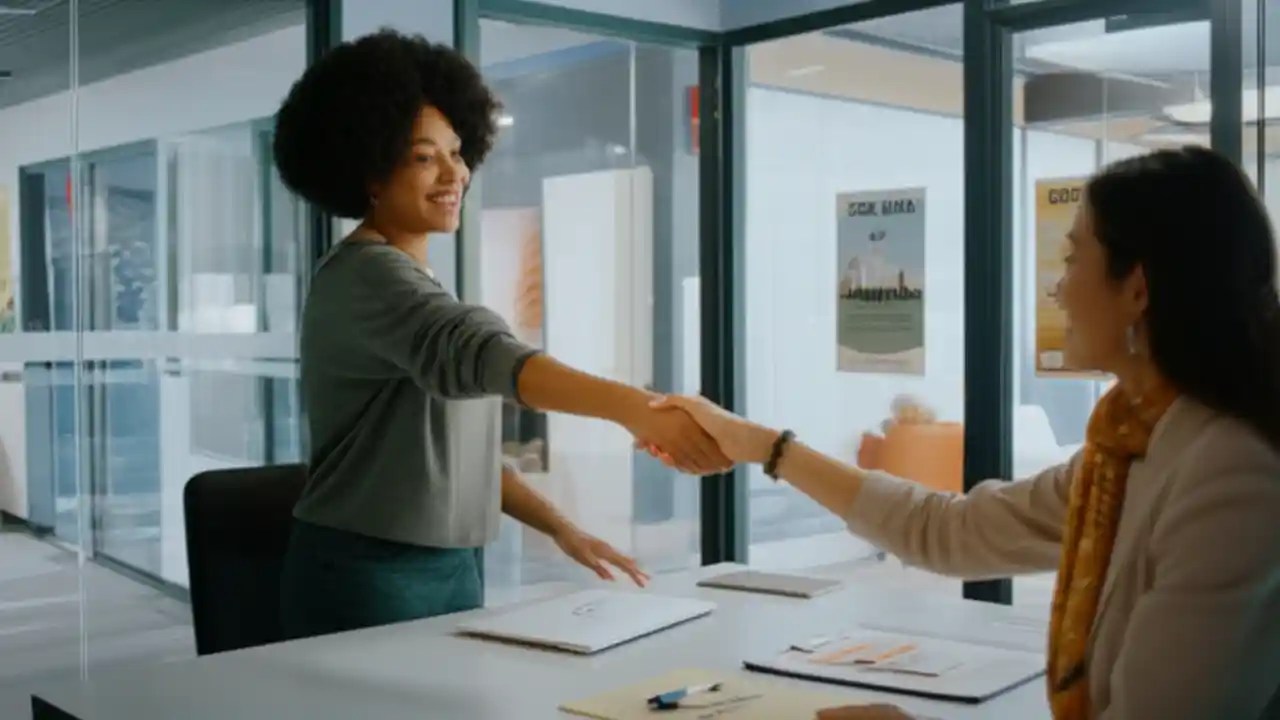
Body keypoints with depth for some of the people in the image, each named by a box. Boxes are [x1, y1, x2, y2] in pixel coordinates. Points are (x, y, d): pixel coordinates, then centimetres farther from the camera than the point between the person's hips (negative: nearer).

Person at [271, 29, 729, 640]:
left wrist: (560, 528, 9)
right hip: (365, 579, -8)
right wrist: (633, 408, -49)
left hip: (450, 571, 9)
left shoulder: (411, 282, 13)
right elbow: (481, 355, -36)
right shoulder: (365, 276, -16)